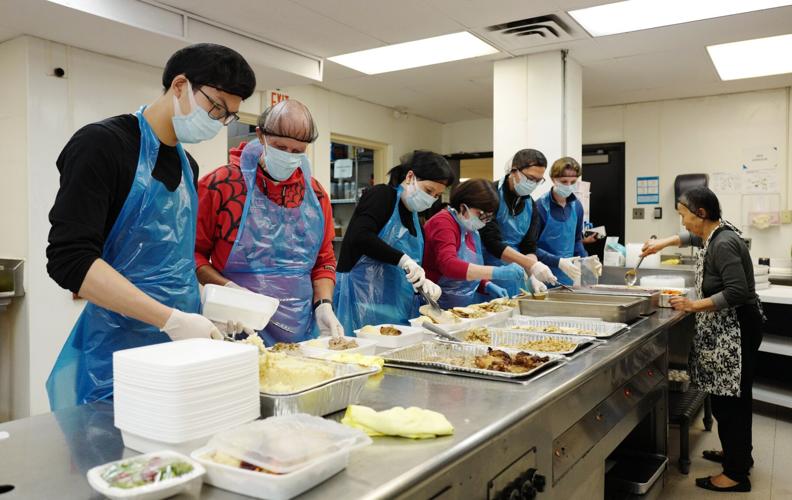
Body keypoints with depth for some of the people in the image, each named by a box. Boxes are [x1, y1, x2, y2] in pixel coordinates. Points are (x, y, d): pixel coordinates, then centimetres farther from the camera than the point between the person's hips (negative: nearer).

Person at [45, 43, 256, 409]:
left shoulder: (188, 165, 11)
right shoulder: (102, 144, -11)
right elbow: (69, 259, -20)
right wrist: (170, 319, -24)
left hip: (181, 348, 7)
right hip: (117, 353, -7)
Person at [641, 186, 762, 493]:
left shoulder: (723, 244, -22)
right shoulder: (713, 234, 8)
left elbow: (737, 292, -27)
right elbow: (693, 237, 33)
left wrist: (695, 306, -21)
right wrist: (663, 243, 25)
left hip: (736, 330, -10)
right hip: (725, 329, 10)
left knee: (728, 399, -4)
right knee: (733, 396, 20)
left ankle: (736, 474, 6)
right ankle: (738, 453, 36)